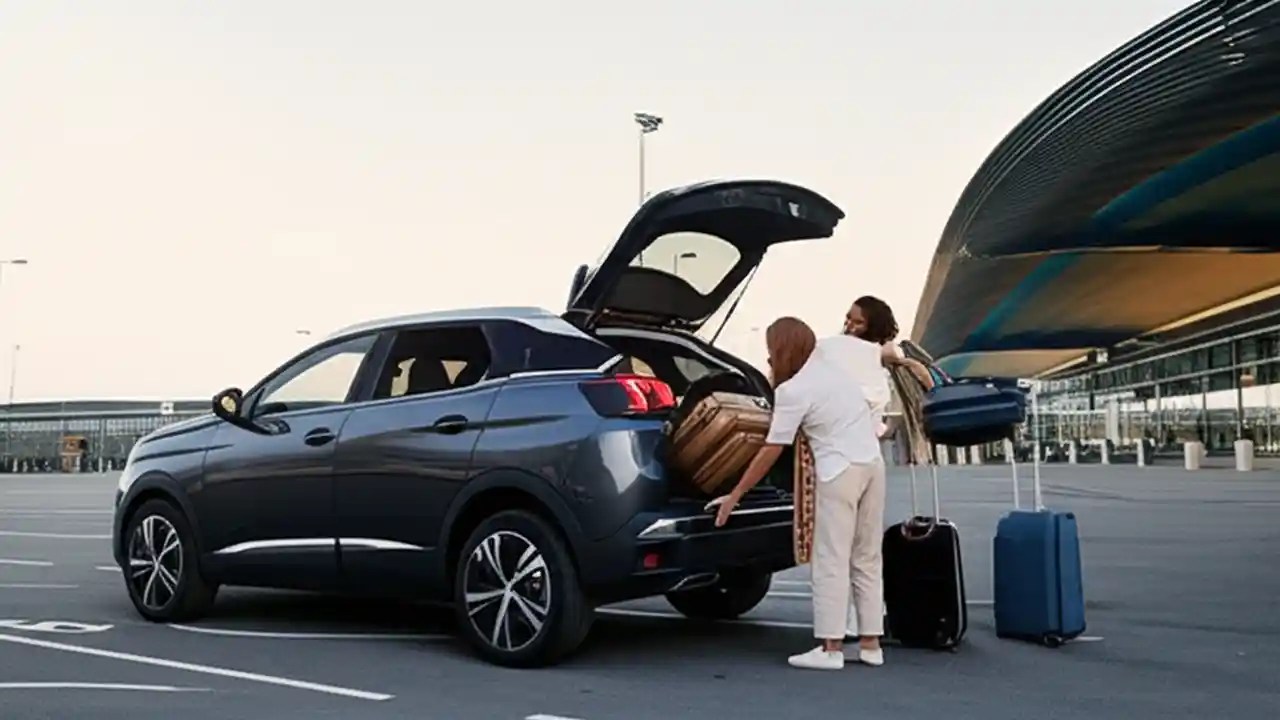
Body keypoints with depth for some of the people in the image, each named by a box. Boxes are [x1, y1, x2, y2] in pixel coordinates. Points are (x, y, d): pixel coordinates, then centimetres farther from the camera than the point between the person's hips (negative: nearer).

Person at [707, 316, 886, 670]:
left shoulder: (793, 391, -9)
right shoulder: (831, 367, 12)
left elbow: (771, 451, -10)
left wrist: (734, 495, -6)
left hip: (841, 471, -8)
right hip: (873, 463, 8)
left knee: (832, 560, -3)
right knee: (867, 559, 11)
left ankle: (831, 648, -2)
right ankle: (870, 644, 14)